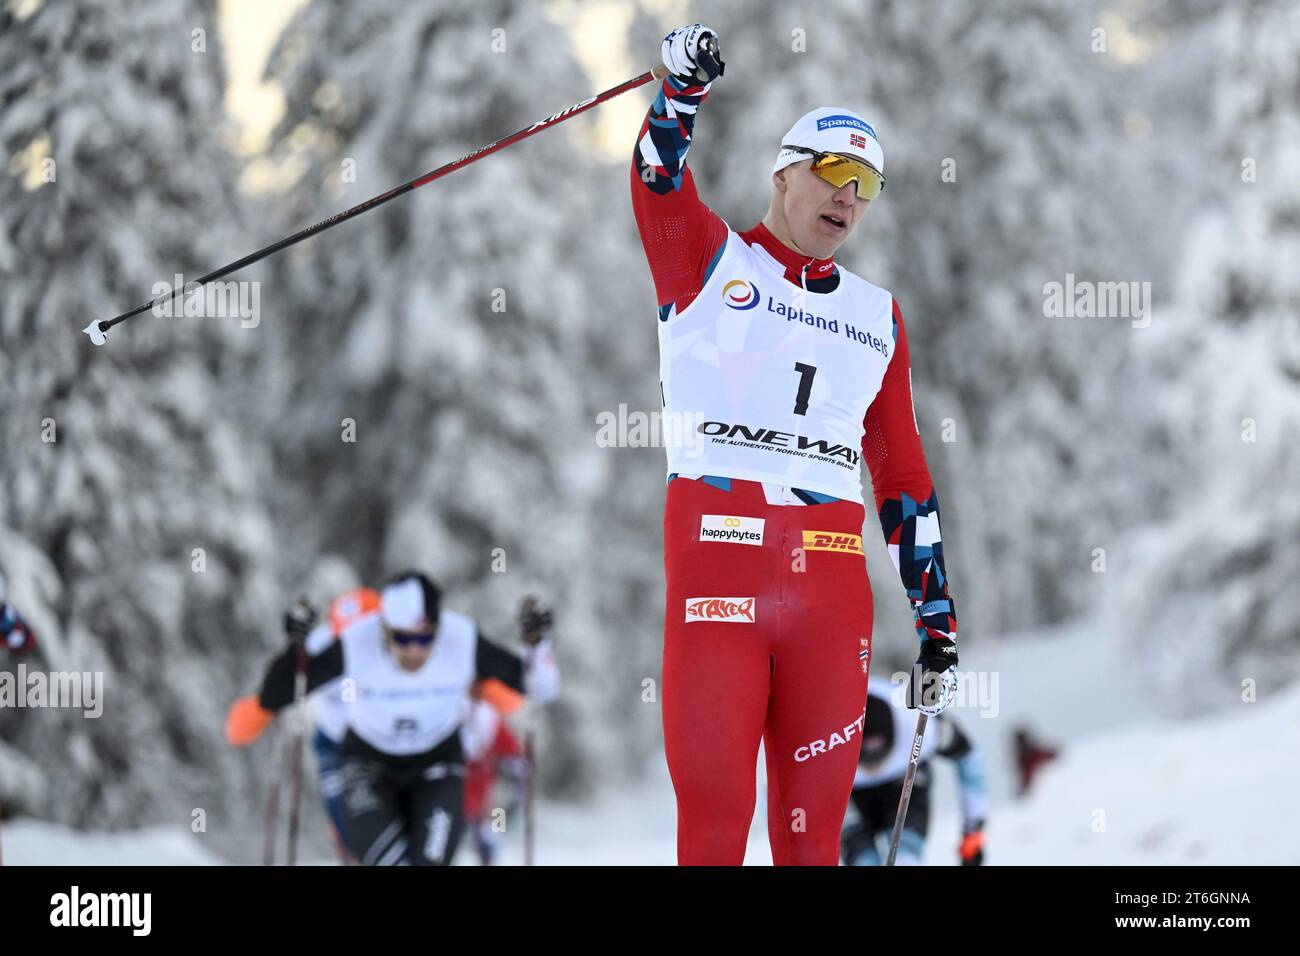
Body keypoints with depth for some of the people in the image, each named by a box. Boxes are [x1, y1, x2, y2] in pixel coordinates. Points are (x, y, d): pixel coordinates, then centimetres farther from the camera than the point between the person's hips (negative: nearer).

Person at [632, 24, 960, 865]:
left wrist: (936, 621, 16)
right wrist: (682, 92, -31)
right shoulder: (710, 261, 10)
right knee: (714, 817, -7)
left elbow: (903, 475, 20)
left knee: (815, 825, 3)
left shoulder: (879, 318, 20)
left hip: (833, 590, 4)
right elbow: (659, 183, -10)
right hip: (716, 572, -4)